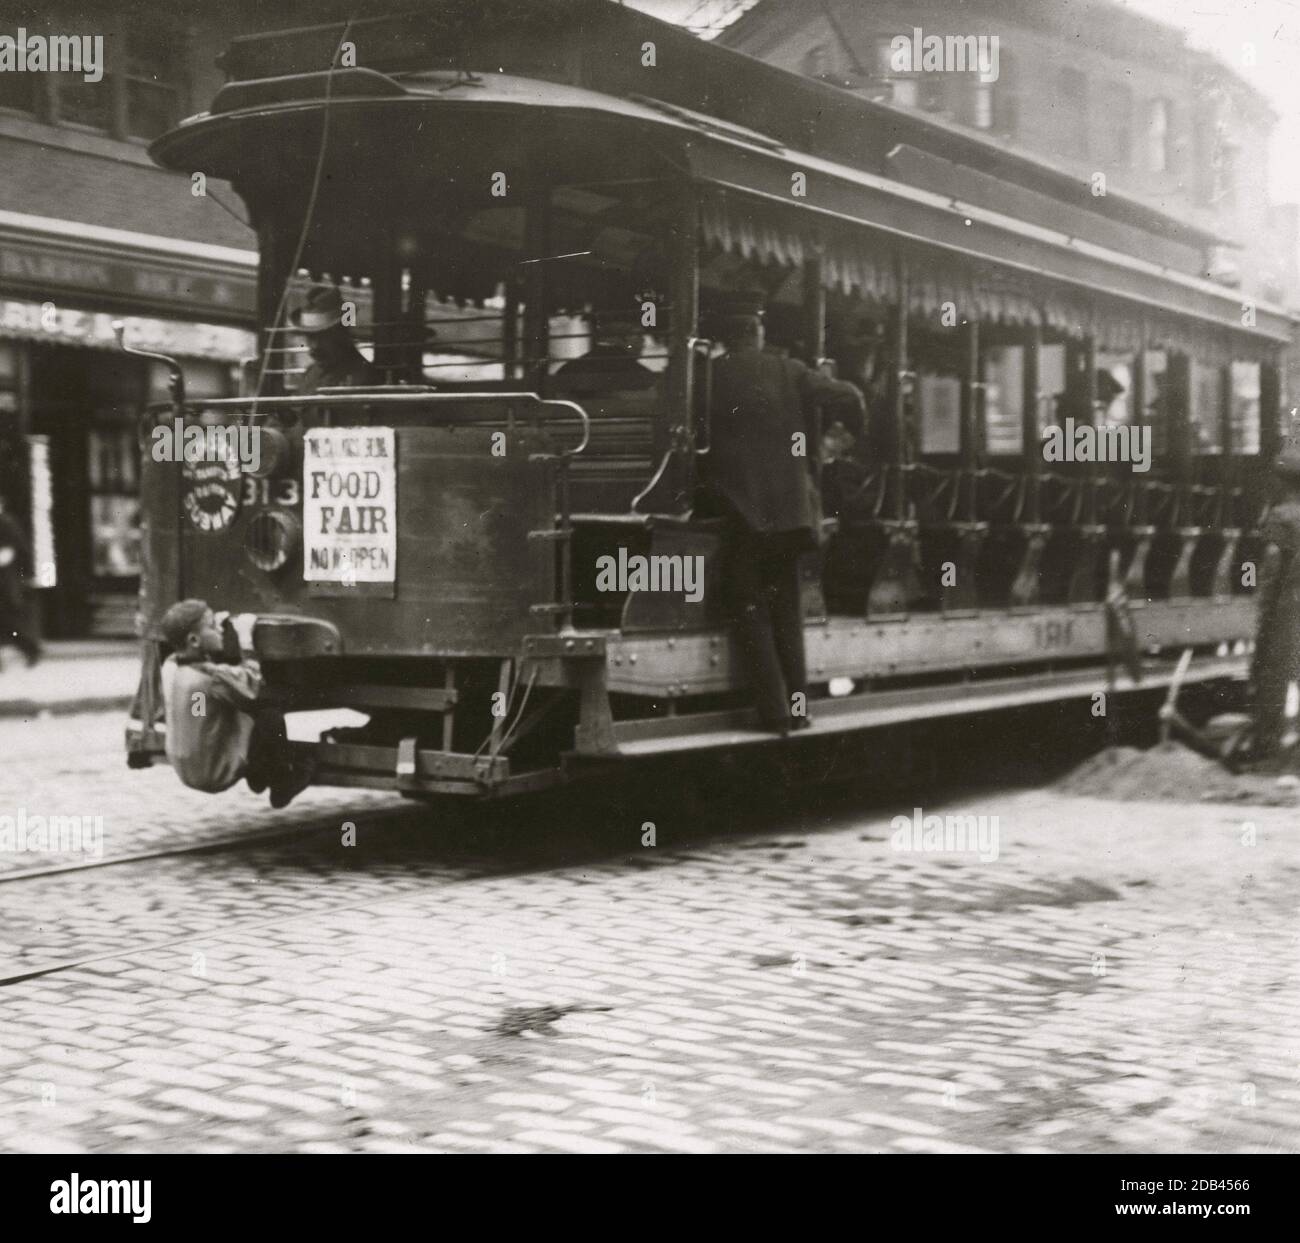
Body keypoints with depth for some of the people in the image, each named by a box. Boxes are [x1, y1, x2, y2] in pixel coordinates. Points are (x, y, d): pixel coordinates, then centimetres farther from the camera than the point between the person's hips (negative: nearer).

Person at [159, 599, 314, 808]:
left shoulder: (170, 667, -4)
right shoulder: (212, 677, -29)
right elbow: (252, 690, -19)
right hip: (217, 776, -8)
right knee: (271, 717, -6)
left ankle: (257, 777, 30)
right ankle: (282, 784, 12)